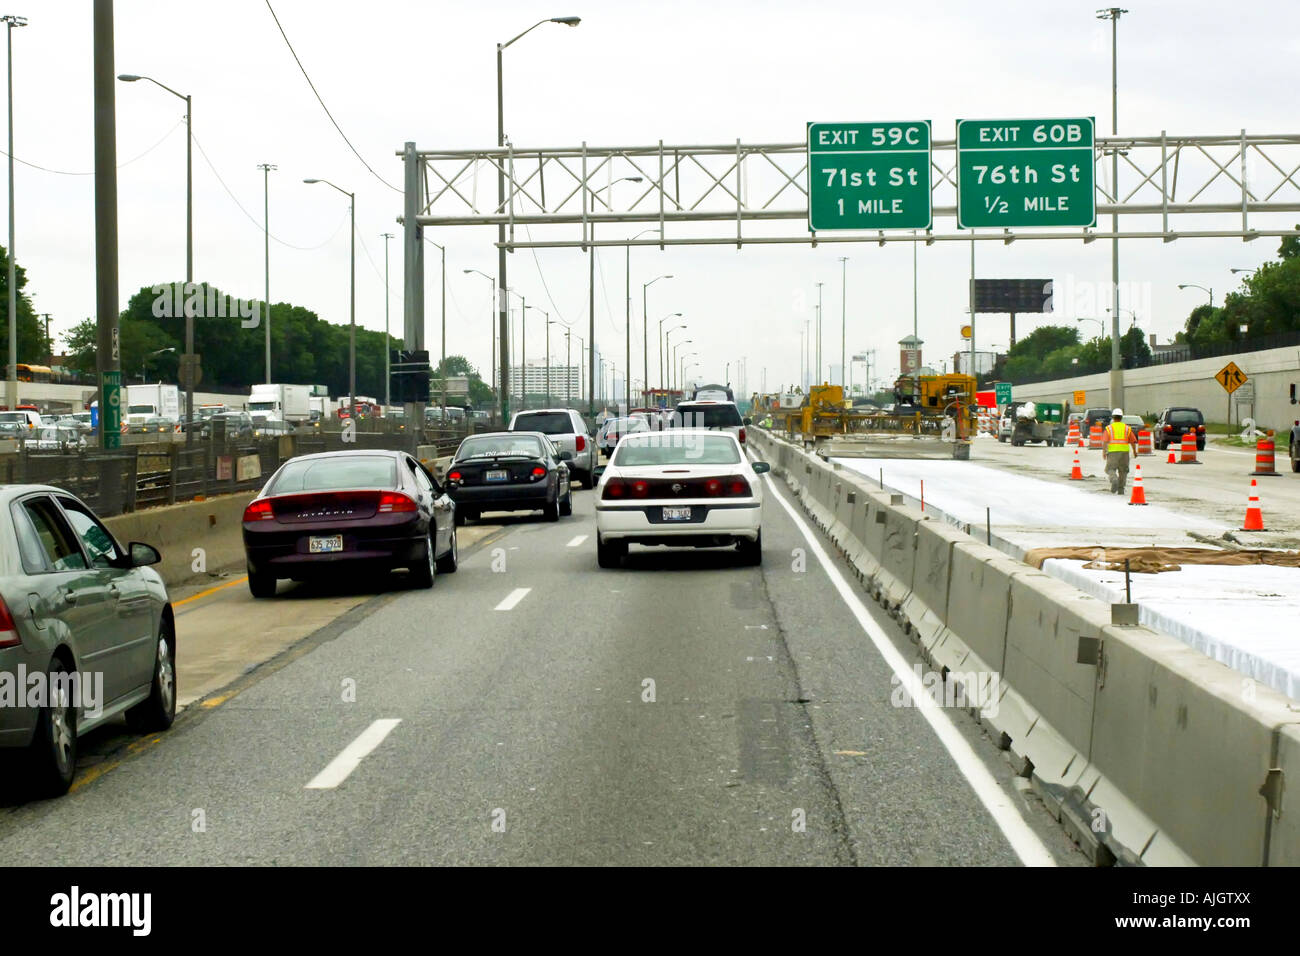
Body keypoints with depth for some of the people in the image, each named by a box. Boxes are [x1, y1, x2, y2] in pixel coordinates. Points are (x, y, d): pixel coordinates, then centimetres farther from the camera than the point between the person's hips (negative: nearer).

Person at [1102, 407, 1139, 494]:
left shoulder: (1109, 428, 3)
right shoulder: (1127, 428, 10)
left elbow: (1105, 441, -7)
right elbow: (1133, 441, 9)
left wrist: (1104, 451, -8)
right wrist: (1134, 451, 20)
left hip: (1113, 451, -2)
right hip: (1125, 451, 2)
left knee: (1110, 469, 2)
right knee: (1123, 471, 11)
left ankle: (1114, 479, -28)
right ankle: (1121, 490, 10)